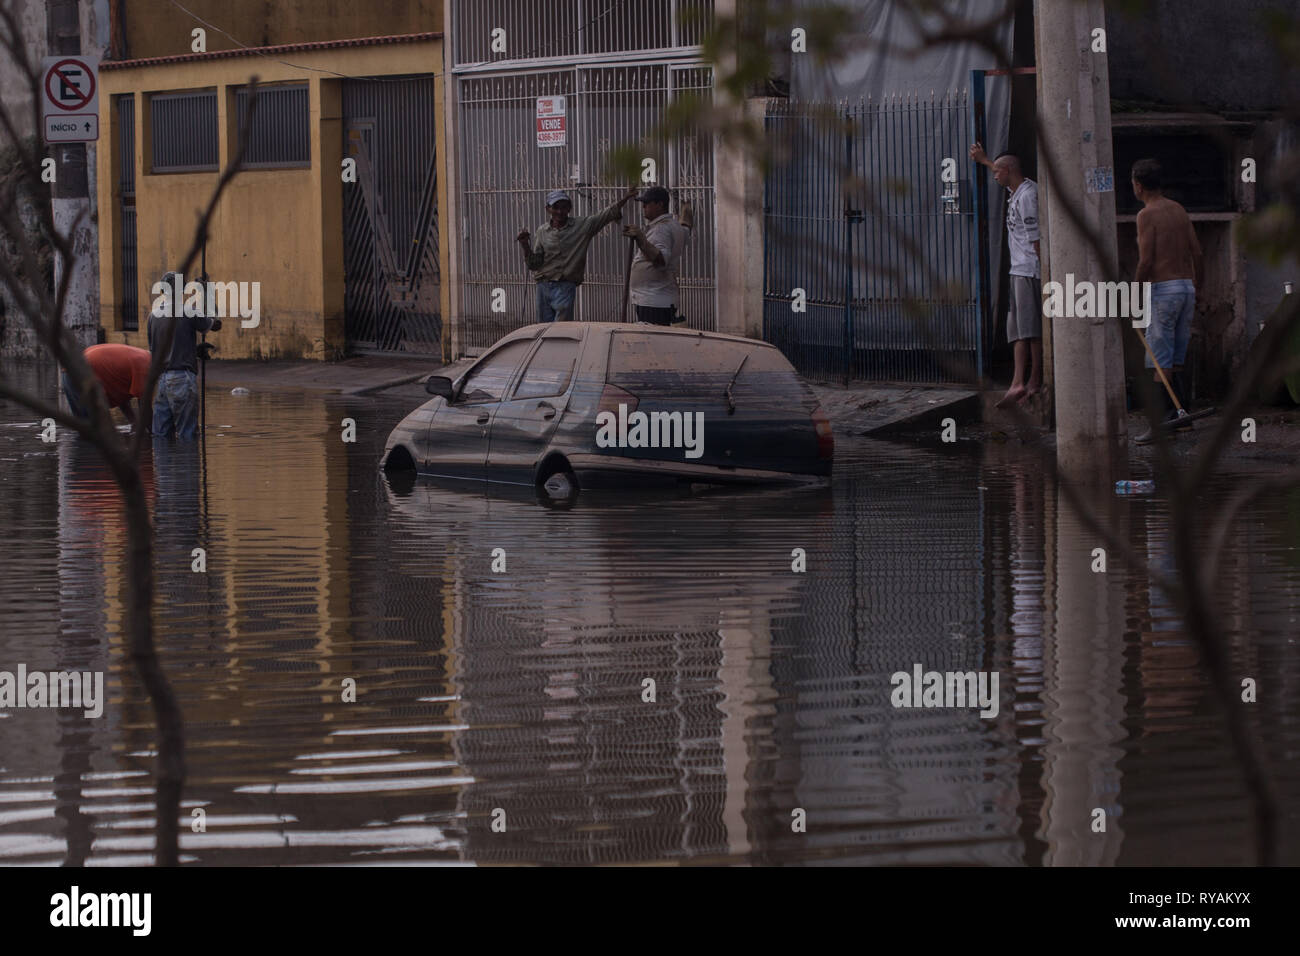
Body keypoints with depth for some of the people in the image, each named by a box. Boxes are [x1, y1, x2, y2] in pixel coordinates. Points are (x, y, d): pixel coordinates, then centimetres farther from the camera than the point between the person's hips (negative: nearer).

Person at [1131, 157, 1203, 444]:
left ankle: (1161, 425, -11)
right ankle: (1182, 415, 16)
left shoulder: (1147, 215, -10)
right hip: (1186, 286, 8)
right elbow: (1197, 253, 13)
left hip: (1163, 289, -8)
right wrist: (1195, 288, 22)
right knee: (1176, 360, 15)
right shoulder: (1179, 210, 12)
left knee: (1160, 361, -8)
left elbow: (1146, 261, -15)